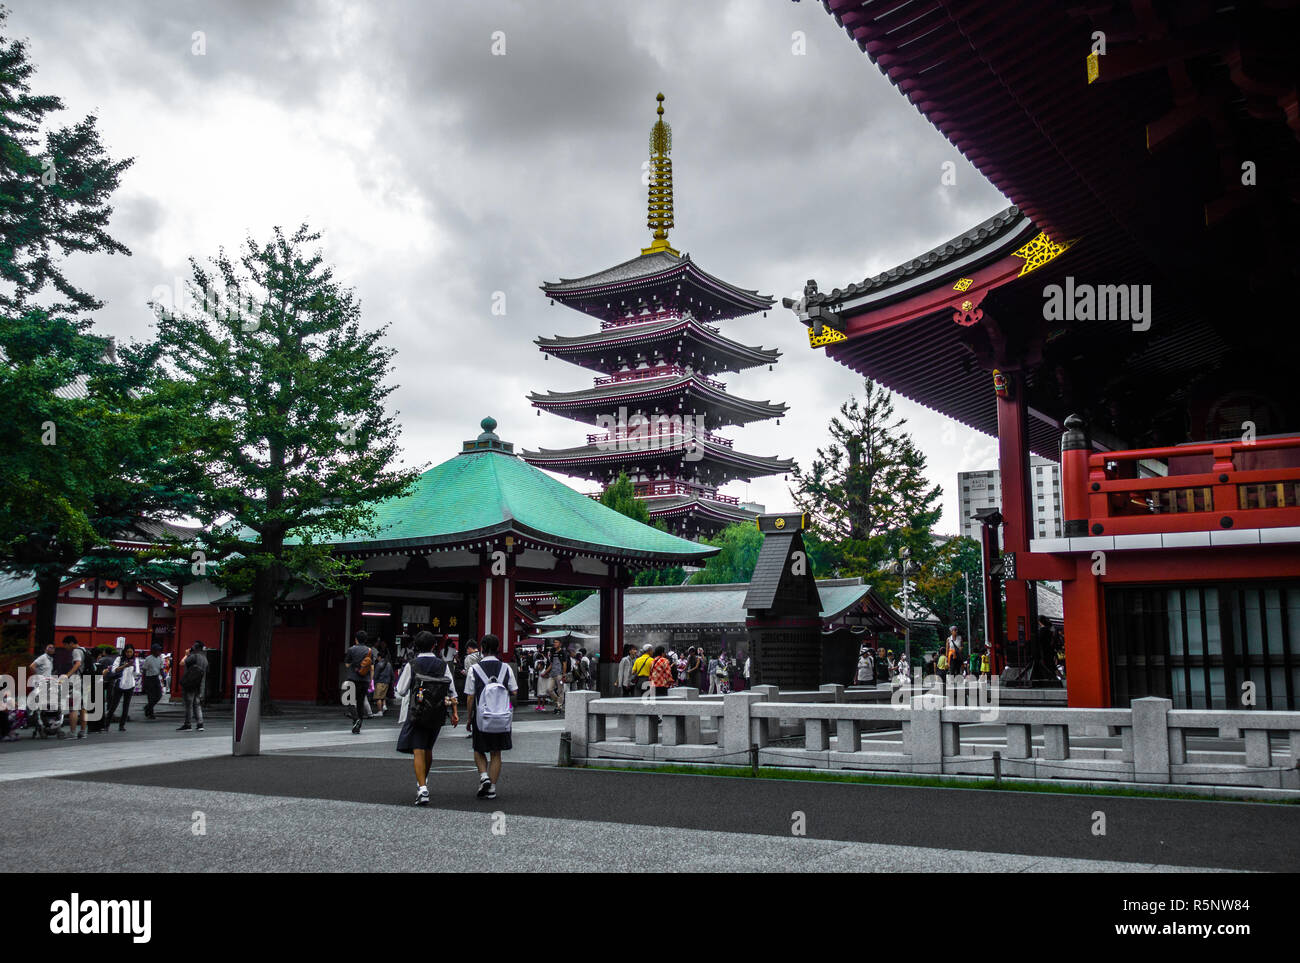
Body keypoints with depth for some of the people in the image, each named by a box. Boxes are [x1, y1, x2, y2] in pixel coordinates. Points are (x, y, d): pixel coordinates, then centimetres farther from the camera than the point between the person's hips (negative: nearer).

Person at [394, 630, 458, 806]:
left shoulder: (412, 665, -7)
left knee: (418, 750, -5)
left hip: (416, 713, -4)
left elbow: (401, 690, -4)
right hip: (437, 715, 4)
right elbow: (452, 691, 0)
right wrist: (455, 712, 4)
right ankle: (423, 780, 41)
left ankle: (422, 790, -17)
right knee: (428, 747, 22)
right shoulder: (443, 665, 1)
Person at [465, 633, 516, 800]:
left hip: (482, 718, -2)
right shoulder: (506, 668, -2)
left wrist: (469, 718, 4)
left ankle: (484, 776, -5)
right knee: (496, 753, 11)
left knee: (479, 750, 17)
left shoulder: (474, 669, -7)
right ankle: (492, 788, 12)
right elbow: (514, 693, 0)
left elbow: (470, 697, -6)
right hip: (503, 719, 2)